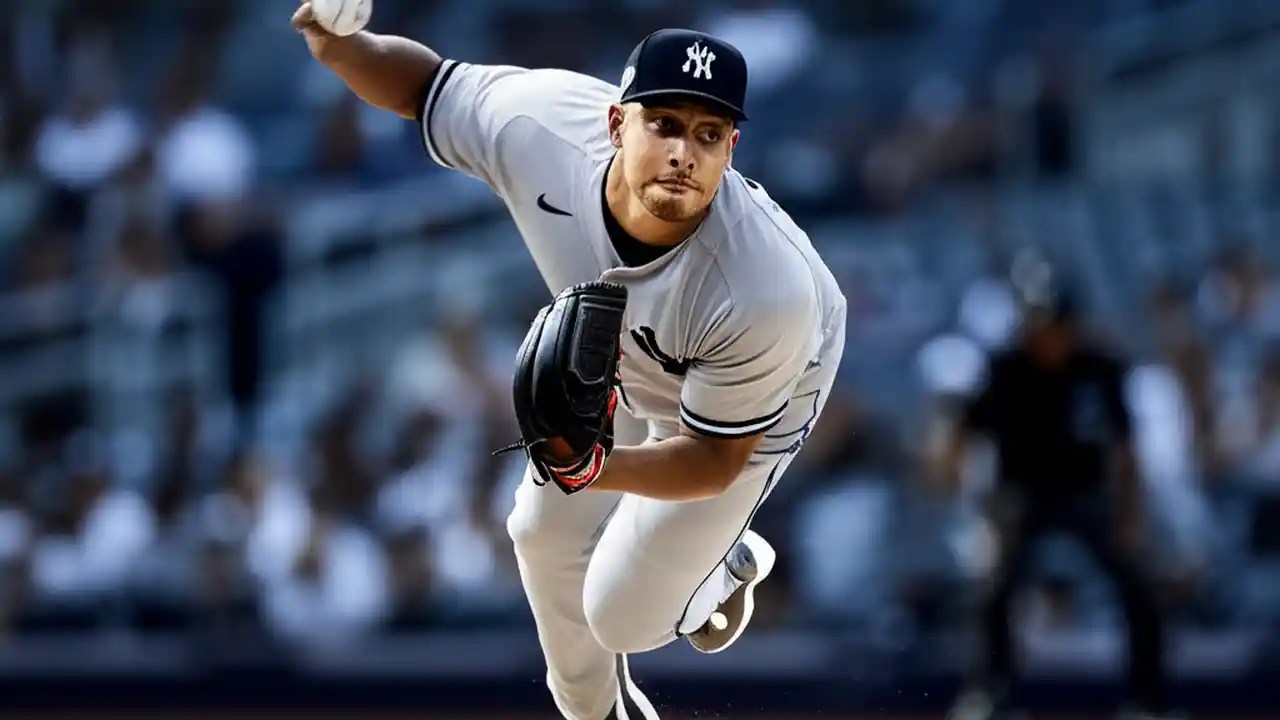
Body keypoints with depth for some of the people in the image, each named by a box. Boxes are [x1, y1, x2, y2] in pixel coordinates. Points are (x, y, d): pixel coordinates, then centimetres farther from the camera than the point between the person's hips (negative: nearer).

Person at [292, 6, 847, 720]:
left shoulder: (766, 290, -47)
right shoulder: (539, 124, -39)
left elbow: (714, 459, -32)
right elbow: (425, 83, -18)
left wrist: (605, 467, -53)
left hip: (751, 399, -4)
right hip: (616, 349, 4)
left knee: (621, 615, 2)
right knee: (546, 534, 21)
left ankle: (732, 566, 39)